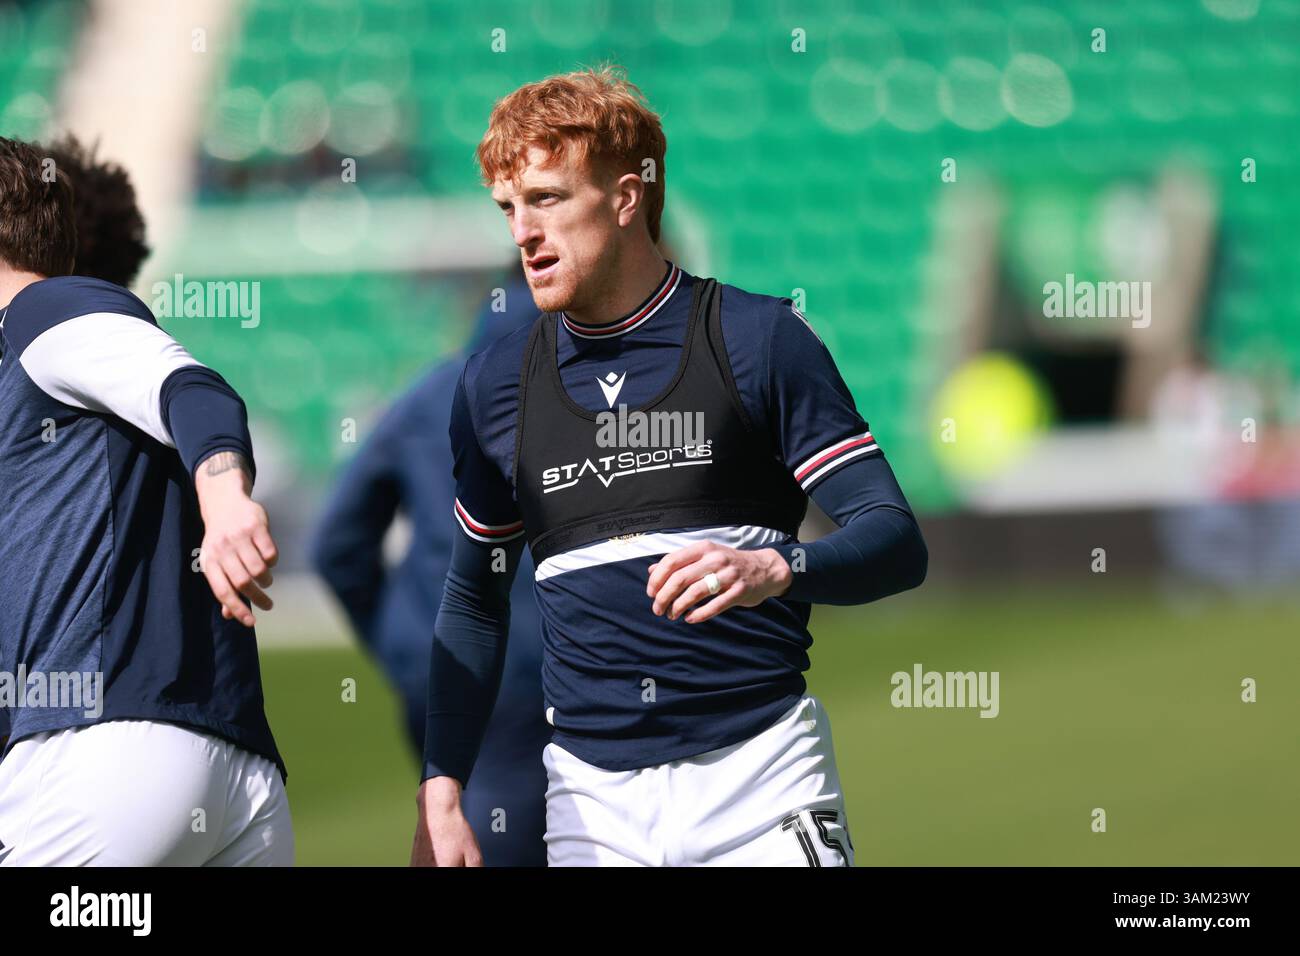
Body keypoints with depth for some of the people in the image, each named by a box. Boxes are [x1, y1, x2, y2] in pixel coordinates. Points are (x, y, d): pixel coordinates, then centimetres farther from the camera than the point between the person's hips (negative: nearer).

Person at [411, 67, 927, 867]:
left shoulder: (759, 337, 0)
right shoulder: (496, 382, 12)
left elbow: (896, 541, -4)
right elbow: (474, 600, 19)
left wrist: (777, 568, -24)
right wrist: (441, 795, 10)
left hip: (760, 775, -3)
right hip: (591, 795, 3)